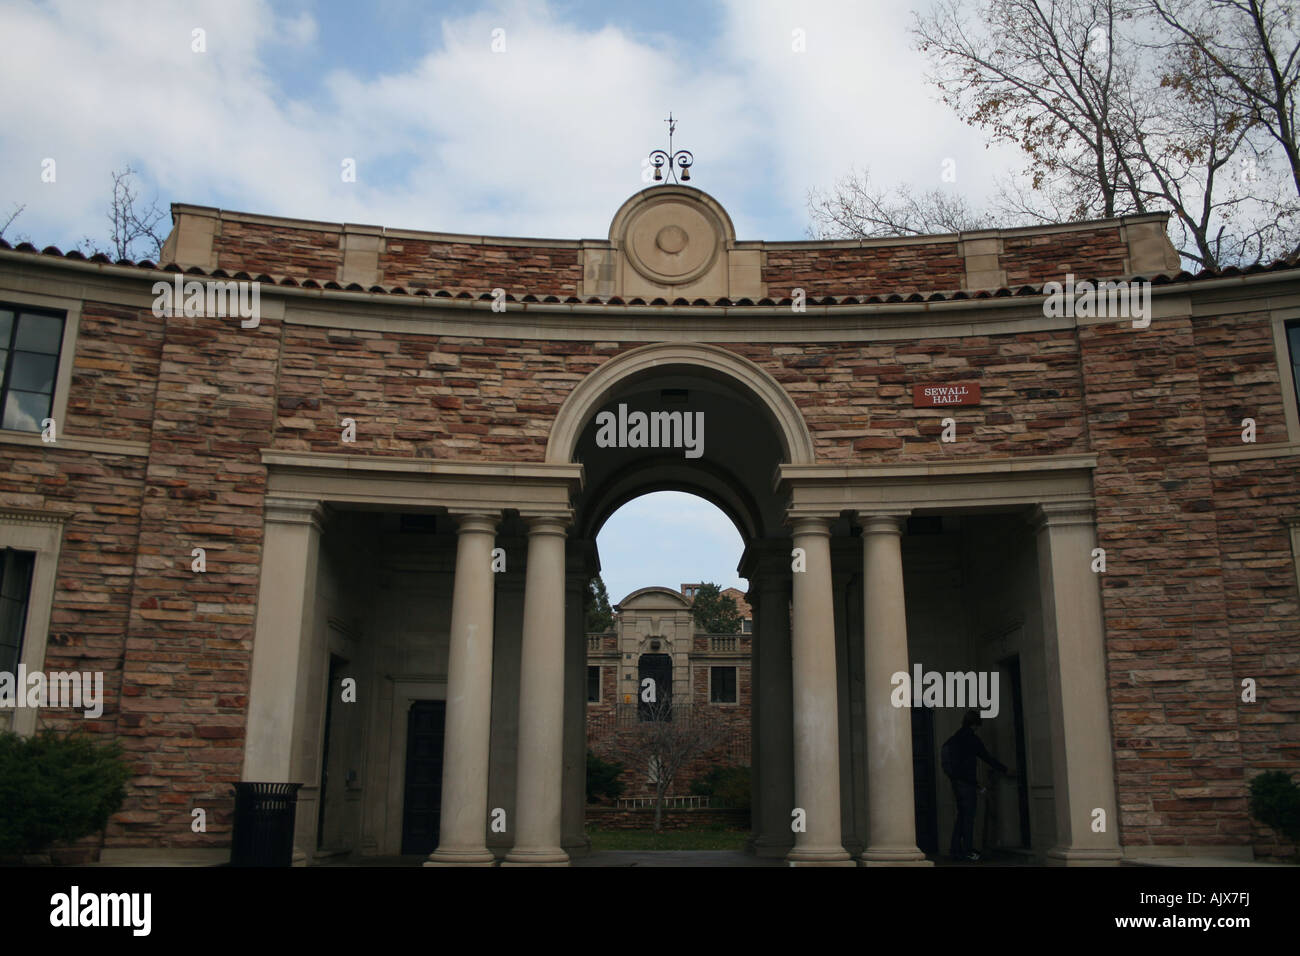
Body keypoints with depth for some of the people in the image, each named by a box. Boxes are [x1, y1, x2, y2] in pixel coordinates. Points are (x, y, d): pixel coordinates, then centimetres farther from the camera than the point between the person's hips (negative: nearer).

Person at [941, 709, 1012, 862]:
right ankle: (967, 851, -3)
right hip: (967, 782, -7)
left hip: (956, 781, 7)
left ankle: (956, 849, 10)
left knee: (961, 815, 12)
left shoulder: (954, 739, 14)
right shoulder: (971, 739, -9)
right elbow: (987, 757, -3)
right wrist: (1005, 770, 10)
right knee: (968, 816, -3)